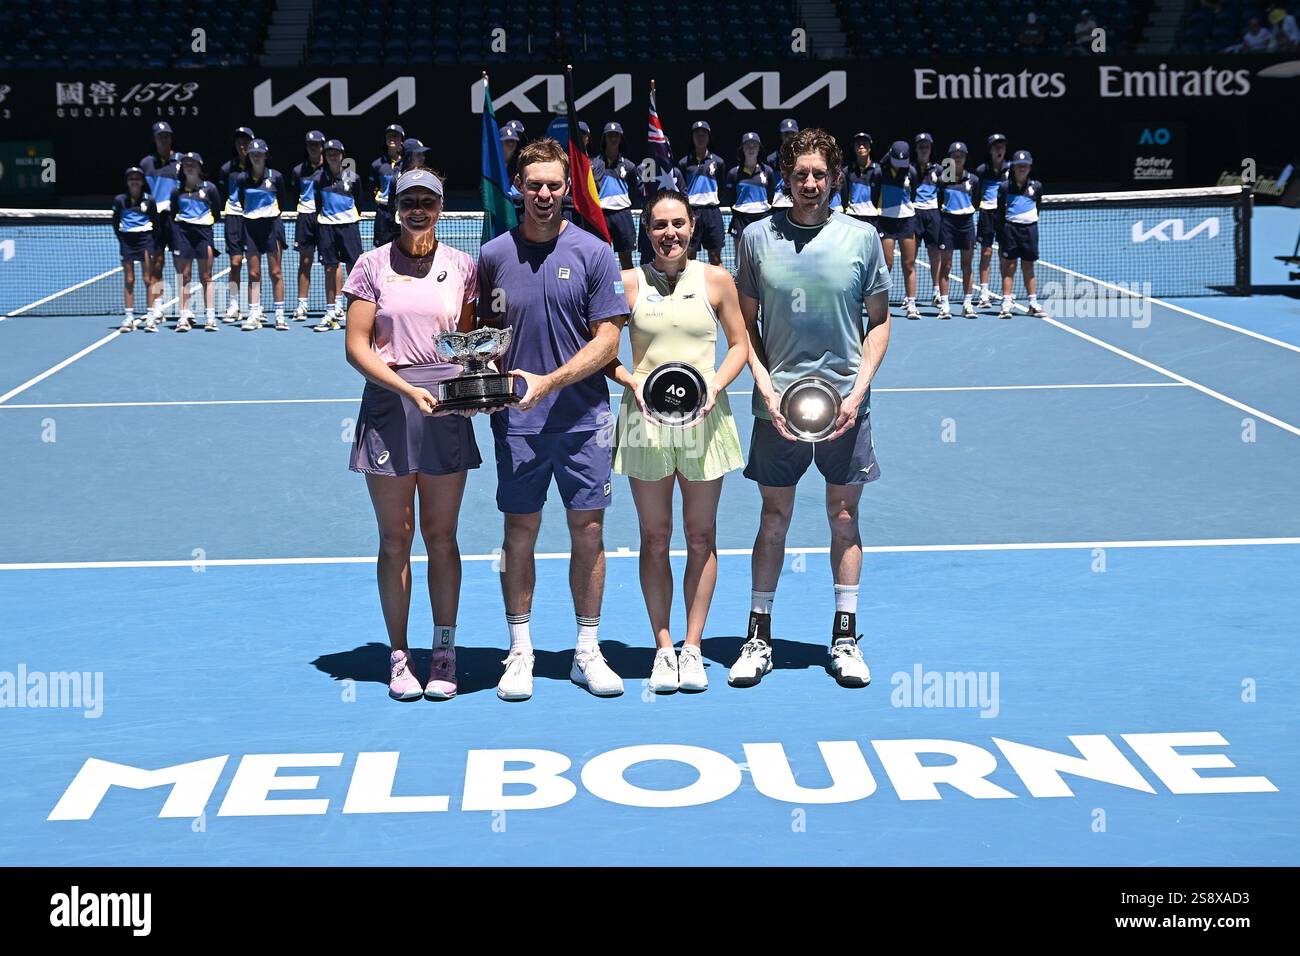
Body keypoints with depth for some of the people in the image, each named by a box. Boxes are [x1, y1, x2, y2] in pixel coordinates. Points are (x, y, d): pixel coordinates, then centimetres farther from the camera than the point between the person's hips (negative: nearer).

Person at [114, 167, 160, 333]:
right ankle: (128, 317, 6)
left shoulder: (149, 200, 1)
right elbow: (115, 222, 10)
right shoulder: (120, 200, 3)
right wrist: (122, 237, 0)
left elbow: (156, 222, 6)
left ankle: (151, 317, 0)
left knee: (148, 279, -2)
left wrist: (157, 245, 2)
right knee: (128, 280, 3)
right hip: (126, 239, 1)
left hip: (145, 238, -1)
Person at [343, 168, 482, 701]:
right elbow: (357, 347, -3)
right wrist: (408, 389, -16)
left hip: (448, 409, 1)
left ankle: (444, 653, 15)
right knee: (395, 540, 4)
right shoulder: (372, 265, 1)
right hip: (388, 409, -1)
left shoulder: (461, 267, 6)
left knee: (441, 538, 6)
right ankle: (399, 656, 14)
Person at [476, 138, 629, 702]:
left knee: (588, 532, 4)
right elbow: (485, 334, 13)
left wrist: (551, 381, -15)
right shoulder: (494, 255, 5)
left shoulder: (593, 253, 0)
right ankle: (520, 652, 15)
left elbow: (607, 338, -4)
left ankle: (588, 653, 15)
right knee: (520, 534, 4)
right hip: (517, 422, 1)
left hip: (583, 417, -1)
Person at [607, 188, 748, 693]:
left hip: (703, 420, 1)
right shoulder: (628, 283, 2)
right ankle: (663, 648, 12)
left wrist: (716, 385, -7)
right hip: (645, 421, 0)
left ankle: (692, 648, 14)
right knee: (655, 538, 4)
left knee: (701, 537, 5)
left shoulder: (716, 280, 3)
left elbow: (740, 344, 9)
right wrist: (631, 381, -10)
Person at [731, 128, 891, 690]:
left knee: (843, 515, 7)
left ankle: (845, 637, 16)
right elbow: (746, 324, 6)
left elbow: (880, 321, 6)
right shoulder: (758, 238, 1)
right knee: (774, 516, 6)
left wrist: (857, 391, -5)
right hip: (778, 403, 0)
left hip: (845, 402, 0)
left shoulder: (861, 238, 1)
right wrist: (766, 388, -6)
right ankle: (759, 637, 14)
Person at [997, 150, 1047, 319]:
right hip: (1010, 227, -1)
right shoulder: (1005, 186, 0)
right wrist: (1000, 237, -1)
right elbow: (1000, 211, 2)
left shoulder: (1036, 186, 4)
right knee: (1009, 267, -1)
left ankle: (1033, 304, 13)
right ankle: (1006, 304, 0)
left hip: (1029, 228, 1)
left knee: (1028, 267, 8)